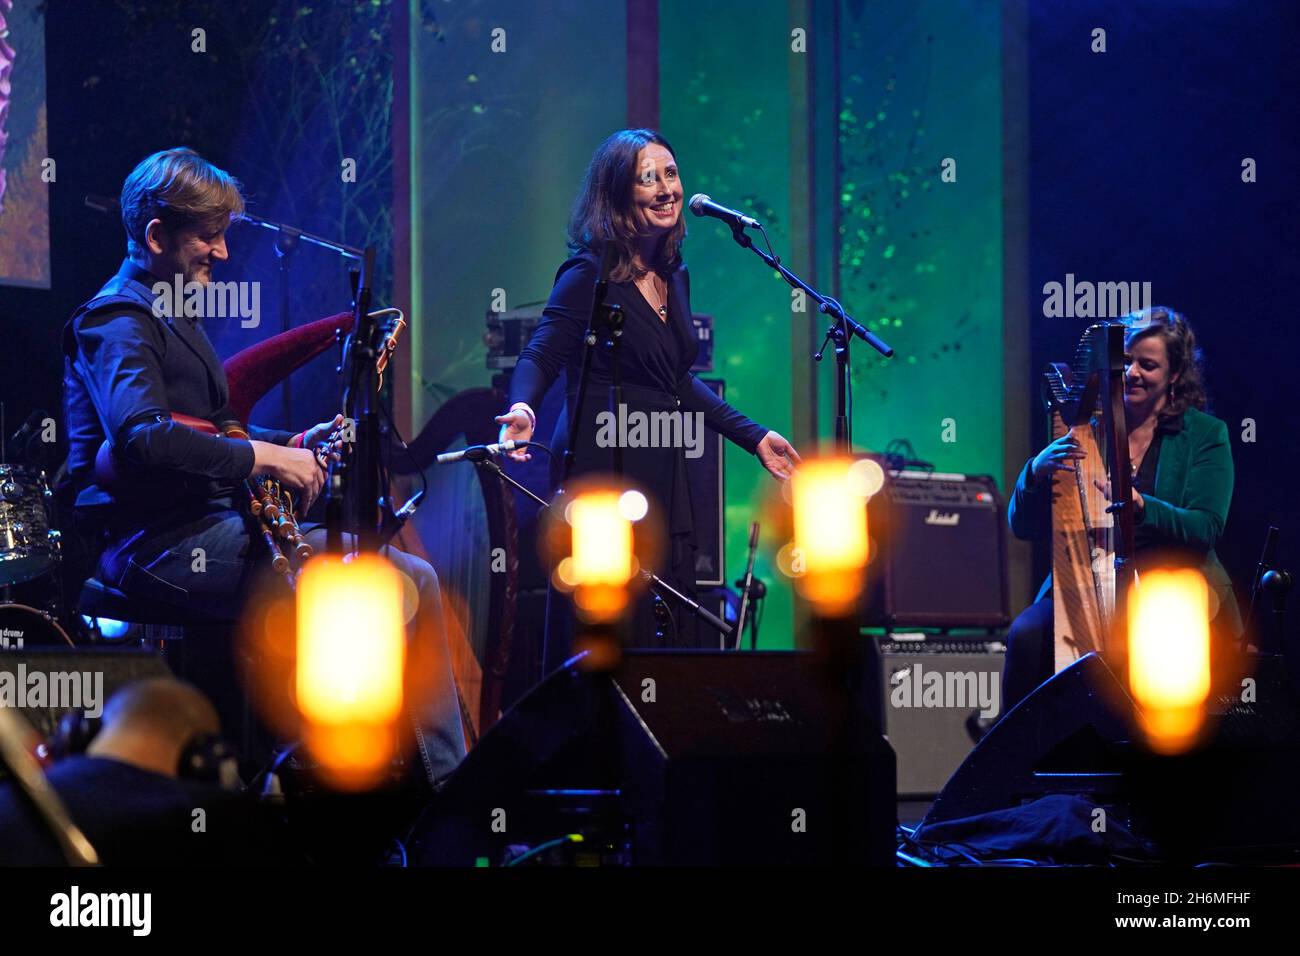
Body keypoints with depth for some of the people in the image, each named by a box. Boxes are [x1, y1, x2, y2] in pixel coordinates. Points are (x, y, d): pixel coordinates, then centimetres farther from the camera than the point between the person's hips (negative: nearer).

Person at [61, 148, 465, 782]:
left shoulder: (173, 316, 22)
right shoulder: (118, 321, -12)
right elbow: (143, 438, -30)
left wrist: (296, 445, 14)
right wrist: (263, 457, -22)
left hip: (212, 526, 10)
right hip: (158, 541, -10)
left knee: (414, 580, 3)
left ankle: (447, 784, 2)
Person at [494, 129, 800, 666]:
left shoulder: (674, 278, 14)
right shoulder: (590, 275, -7)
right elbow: (540, 359, -12)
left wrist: (752, 436, 24)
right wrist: (522, 411, -33)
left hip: (664, 478, 7)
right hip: (602, 475, -7)